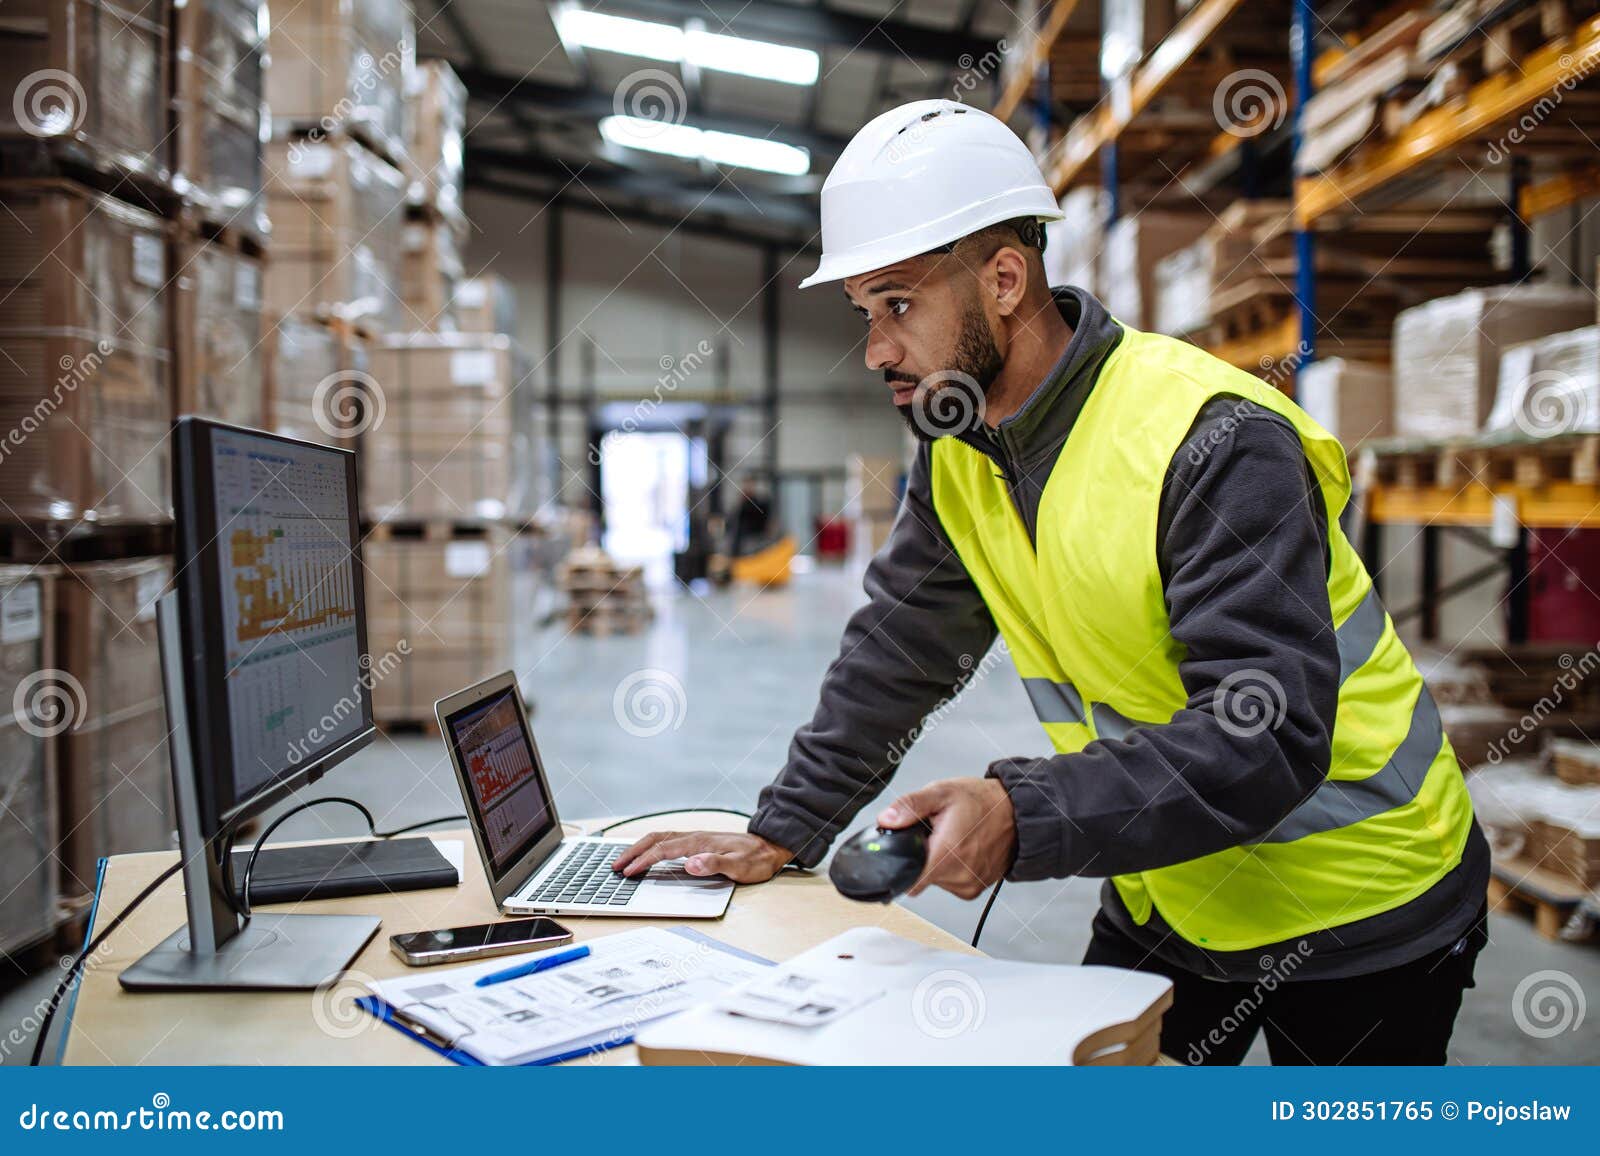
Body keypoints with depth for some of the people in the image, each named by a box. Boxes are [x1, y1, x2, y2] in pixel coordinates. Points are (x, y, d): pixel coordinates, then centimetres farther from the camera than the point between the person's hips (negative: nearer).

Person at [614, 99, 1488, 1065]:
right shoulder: (959, 452, -4)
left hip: (1359, 919, -6)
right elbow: (899, 652, 6)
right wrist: (782, 835, 5)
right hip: (1166, 898, 6)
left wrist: (1021, 817, -42)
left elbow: (1267, 738, -33)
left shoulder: (1216, 442, -27)